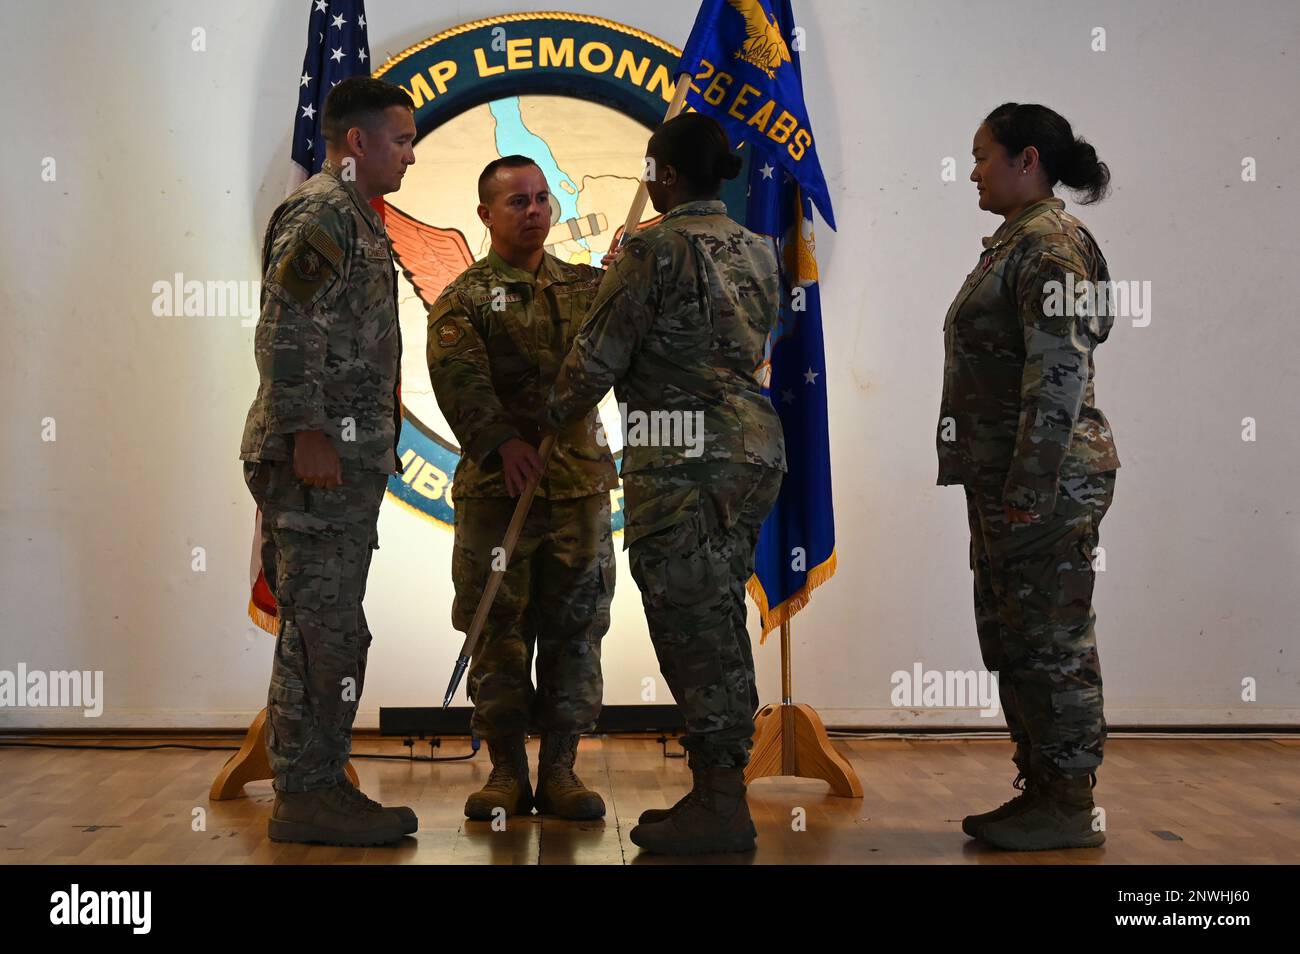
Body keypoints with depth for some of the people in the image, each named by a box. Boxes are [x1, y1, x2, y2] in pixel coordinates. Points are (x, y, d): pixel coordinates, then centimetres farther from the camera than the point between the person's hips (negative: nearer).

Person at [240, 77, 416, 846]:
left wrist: (377, 446, 24)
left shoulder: (353, 219, 22)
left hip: (349, 460, 10)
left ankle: (318, 787, 18)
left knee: (324, 629, 12)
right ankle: (307, 796, -1)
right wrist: (305, 433, -23)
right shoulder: (321, 213, -9)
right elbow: (284, 332, -19)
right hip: (321, 460, -10)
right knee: (325, 629, -8)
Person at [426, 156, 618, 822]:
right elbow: (459, 379, -10)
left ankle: (560, 767, 14)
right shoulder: (462, 299, 4)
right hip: (495, 485, -2)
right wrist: (502, 442, -25)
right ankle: (506, 769, 13)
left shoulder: (588, 286, 15)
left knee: (574, 627, 5)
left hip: (580, 483, 3)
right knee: (499, 627, 2)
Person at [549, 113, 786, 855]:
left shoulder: (655, 248, -9)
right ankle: (719, 790, 18)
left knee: (694, 627, -4)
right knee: (719, 625, 12)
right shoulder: (757, 251, 14)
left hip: (683, 459, -8)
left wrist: (555, 418, 10)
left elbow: (598, 356, -7)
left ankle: (722, 811, -1)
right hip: (753, 448, 8)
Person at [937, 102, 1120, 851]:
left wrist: (1029, 493, -22)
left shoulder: (1048, 245, -13)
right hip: (1006, 479, 10)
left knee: (1051, 642, -3)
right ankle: (1040, 791, 23)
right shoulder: (1014, 243, 17)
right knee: (1012, 640, 13)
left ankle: (1070, 809, 6)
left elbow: (1060, 377, -20)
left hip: (1046, 479, -10)